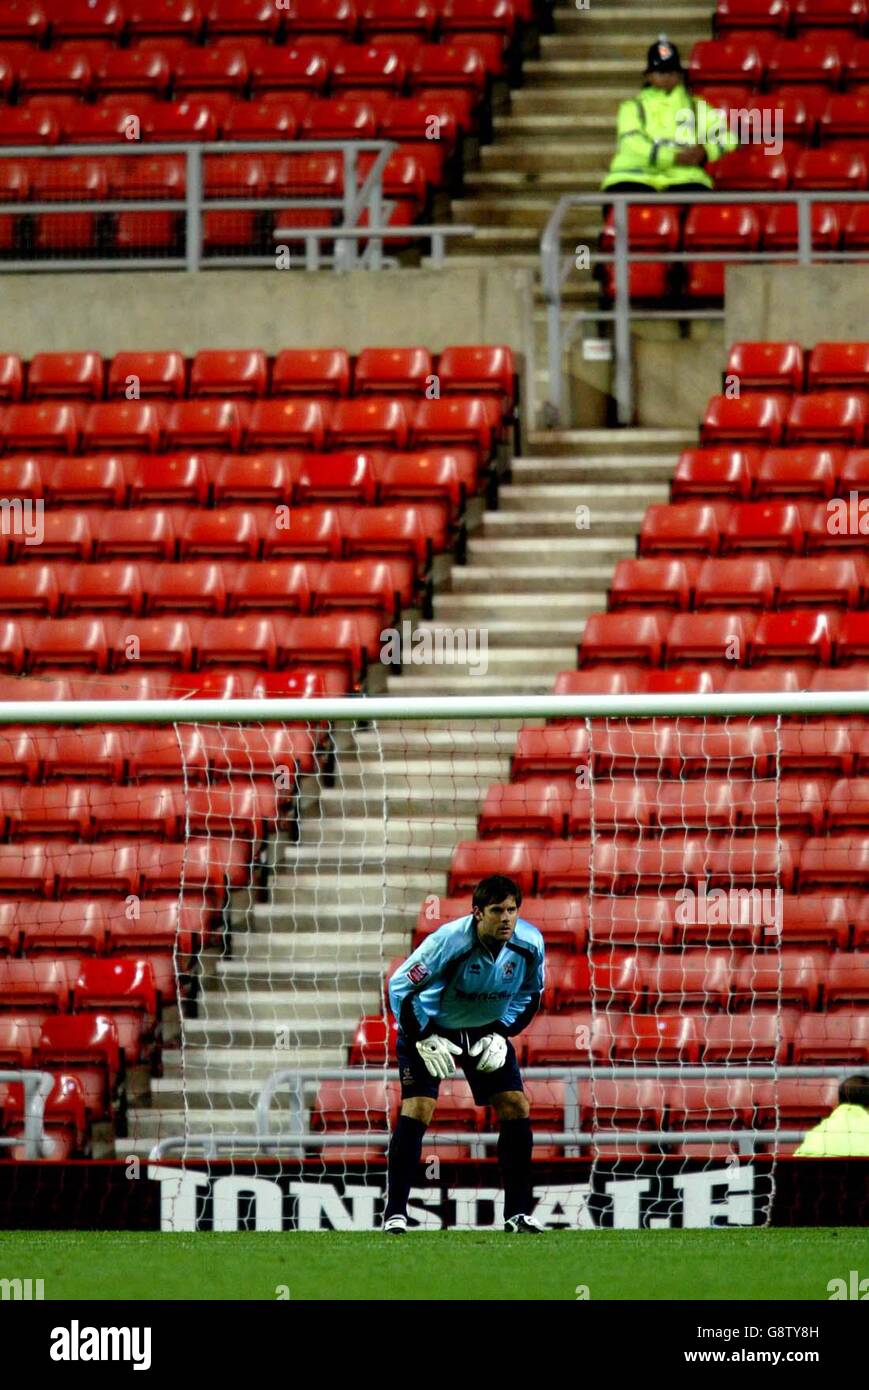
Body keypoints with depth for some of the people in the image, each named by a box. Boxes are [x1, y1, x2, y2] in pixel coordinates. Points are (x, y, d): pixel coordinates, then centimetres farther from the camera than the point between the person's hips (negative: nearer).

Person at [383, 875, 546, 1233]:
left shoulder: (529, 943, -17)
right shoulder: (450, 941, -32)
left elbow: (530, 994, 3)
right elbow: (400, 986, -22)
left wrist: (502, 1034, -8)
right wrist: (424, 1040, -21)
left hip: (486, 1031, 4)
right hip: (431, 1027, -4)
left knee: (517, 1109, -5)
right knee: (417, 1109, -17)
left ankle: (518, 1213, 4)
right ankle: (395, 1212, -10)